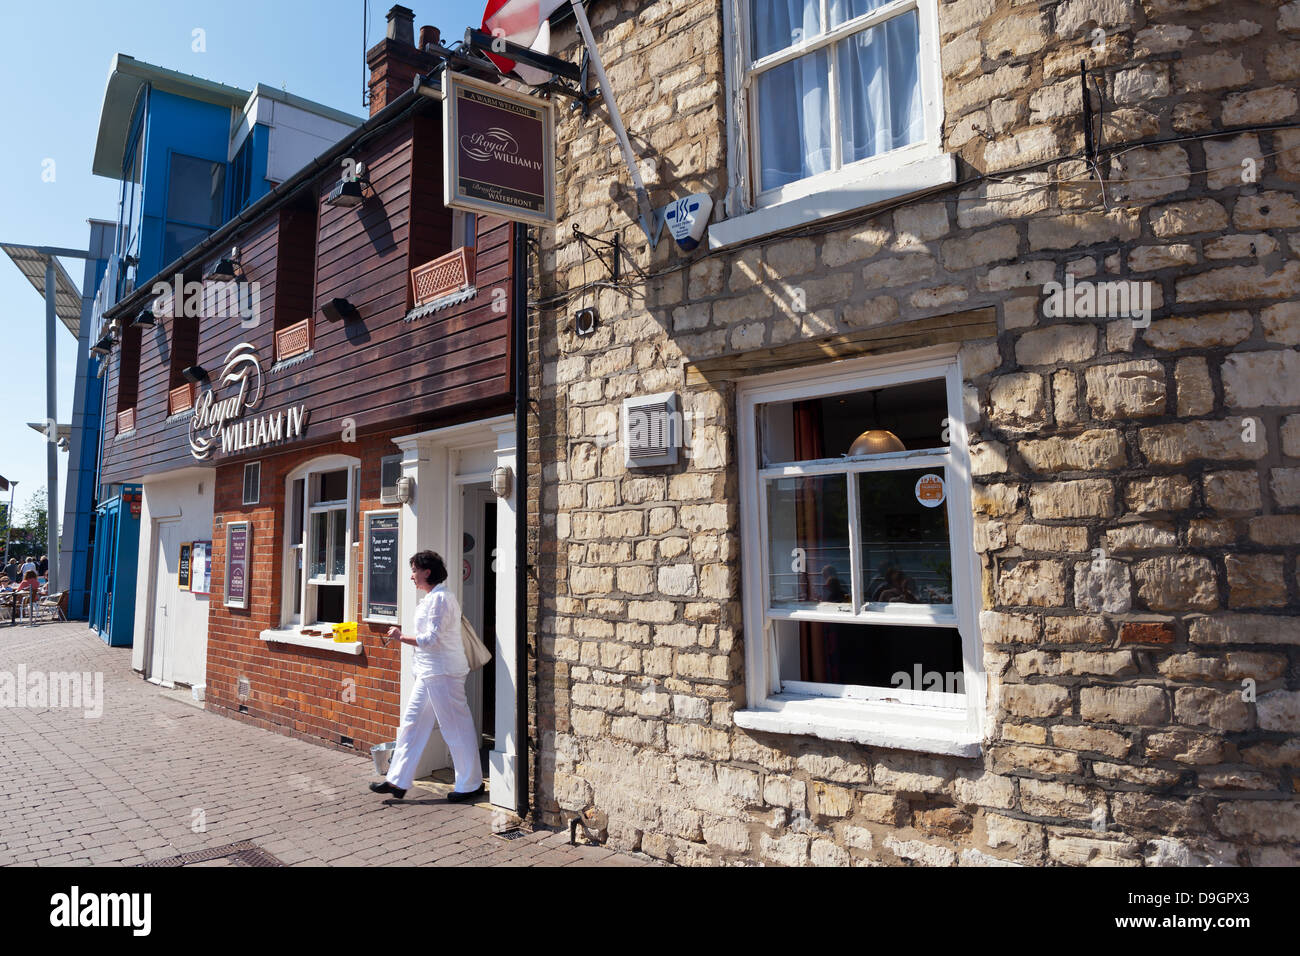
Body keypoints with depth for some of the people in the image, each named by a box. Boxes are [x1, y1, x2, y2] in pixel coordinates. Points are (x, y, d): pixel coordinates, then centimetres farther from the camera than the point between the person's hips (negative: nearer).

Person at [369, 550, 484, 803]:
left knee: (455, 728, 0)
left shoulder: (440, 598, -17)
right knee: (411, 723, 12)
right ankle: (398, 781, 19)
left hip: (442, 673, -10)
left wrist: (400, 637, -11)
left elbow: (431, 639, -20)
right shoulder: (432, 598, 15)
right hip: (429, 673, 10)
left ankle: (470, 784, 11)